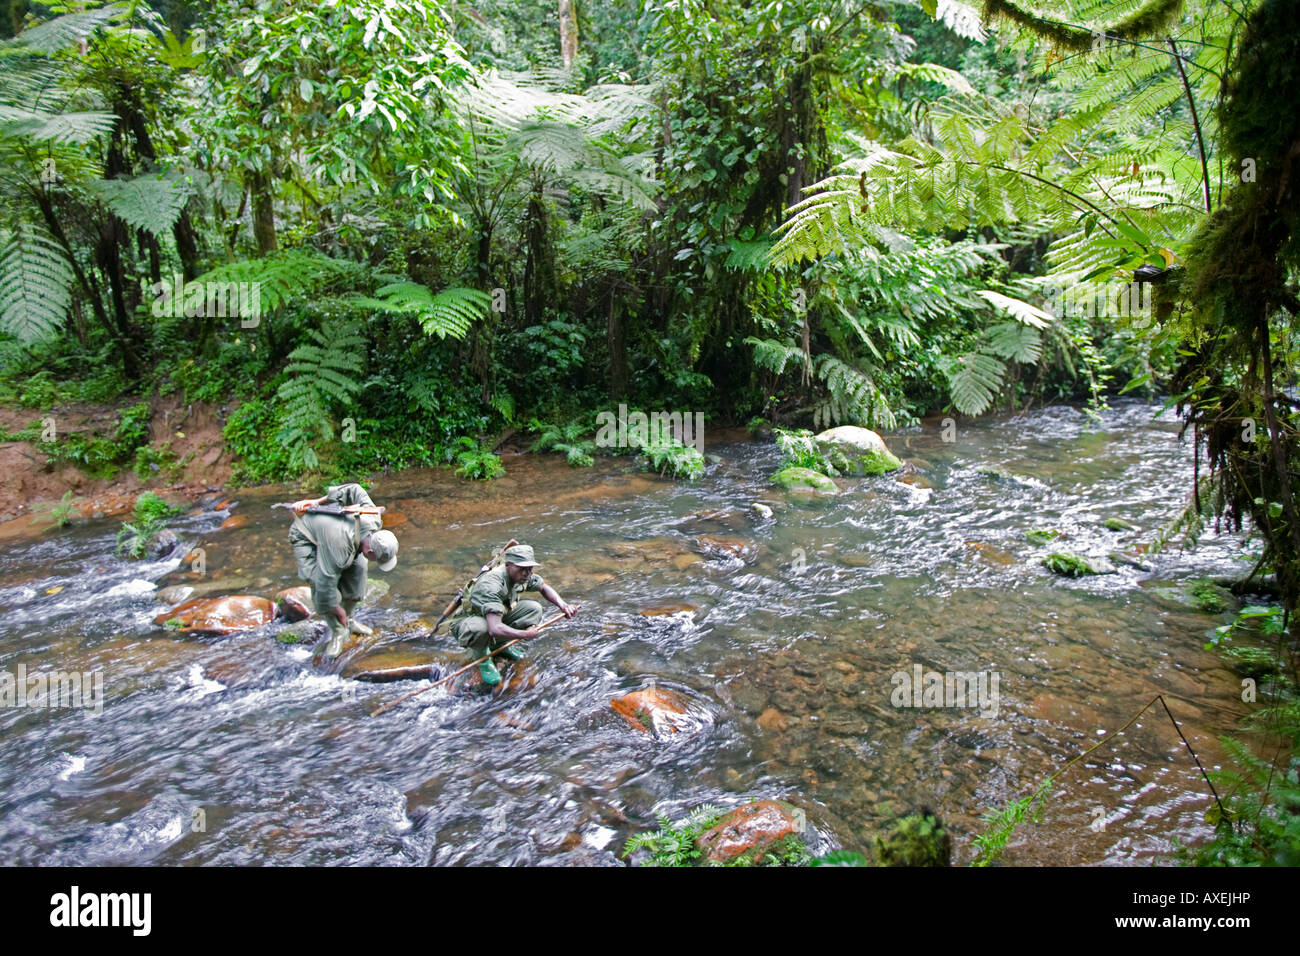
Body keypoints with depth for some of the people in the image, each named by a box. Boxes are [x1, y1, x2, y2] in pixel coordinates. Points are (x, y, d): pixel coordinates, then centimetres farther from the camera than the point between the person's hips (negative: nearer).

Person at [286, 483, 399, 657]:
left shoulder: (373, 521, -25)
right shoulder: (338, 549, -43)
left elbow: (354, 490, -15)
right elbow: (325, 583, -33)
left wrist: (320, 501, -12)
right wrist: (337, 610, -18)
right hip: (305, 537, -6)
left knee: (357, 567, -6)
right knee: (320, 584, -22)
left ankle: (349, 620, 14)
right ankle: (337, 632, -2)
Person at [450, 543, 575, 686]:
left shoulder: (522, 576, -13)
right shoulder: (491, 585, -38)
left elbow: (544, 588, 10)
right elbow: (495, 629, -46)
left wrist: (563, 605, -6)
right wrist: (526, 634, -33)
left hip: (496, 616, 7)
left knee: (534, 608, -7)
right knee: (480, 628, -42)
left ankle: (500, 644, 7)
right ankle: (482, 658, -7)